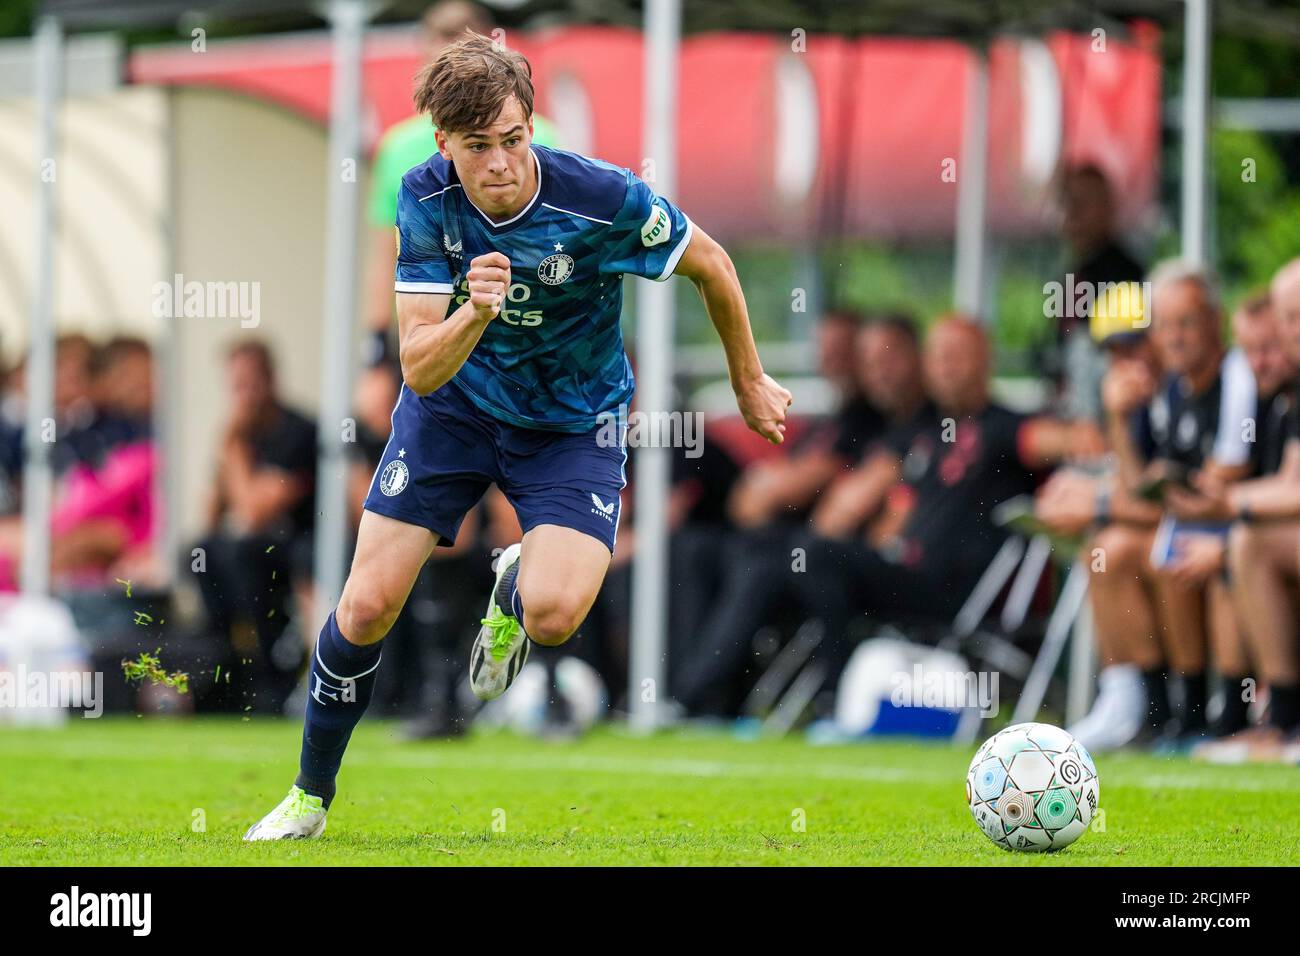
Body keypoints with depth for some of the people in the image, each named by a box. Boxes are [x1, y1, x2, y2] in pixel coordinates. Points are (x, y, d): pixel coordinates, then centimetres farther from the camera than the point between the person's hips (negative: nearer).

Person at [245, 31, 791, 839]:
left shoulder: (603, 198, -27)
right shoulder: (426, 199, -19)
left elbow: (711, 265, -7)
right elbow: (420, 367, -22)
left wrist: (750, 384, 6)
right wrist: (472, 313, -44)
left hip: (573, 424, -2)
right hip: (454, 404, 2)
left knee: (553, 614, -25)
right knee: (368, 606, -6)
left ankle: (513, 589, 16)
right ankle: (311, 796, 17)